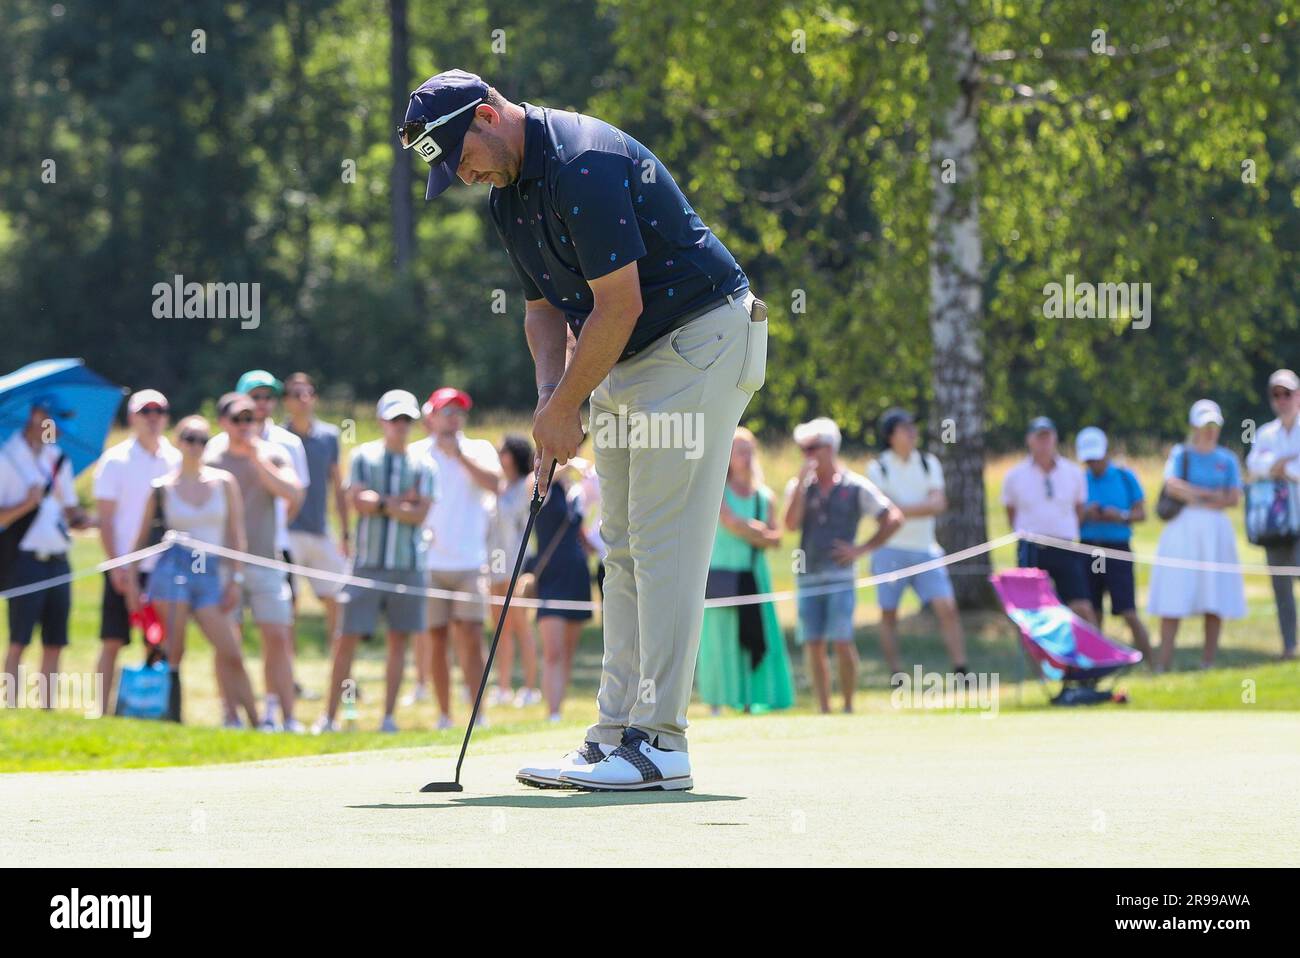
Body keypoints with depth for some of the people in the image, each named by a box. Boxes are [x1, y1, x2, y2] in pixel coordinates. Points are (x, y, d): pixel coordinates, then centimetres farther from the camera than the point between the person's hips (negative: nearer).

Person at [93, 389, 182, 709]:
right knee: (112, 643, -2)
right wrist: (115, 564, -13)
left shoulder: (175, 460, 8)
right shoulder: (116, 460, -2)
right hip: (125, 566, -3)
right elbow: (105, 517, -4)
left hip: (164, 566, 3)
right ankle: (103, 711, -1)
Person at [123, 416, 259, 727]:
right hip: (173, 570, -1)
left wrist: (235, 578, 2)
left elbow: (236, 535, 9)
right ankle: (172, 720, -1)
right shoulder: (162, 488, 5)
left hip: (209, 573, 2)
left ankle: (255, 722, -1)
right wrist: (131, 579, 3)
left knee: (231, 654, -4)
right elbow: (140, 537, 10)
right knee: (172, 651, -5)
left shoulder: (224, 483, 8)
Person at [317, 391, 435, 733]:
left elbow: (420, 514, -4)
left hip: (407, 564, 2)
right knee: (348, 638, -4)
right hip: (367, 563, -2)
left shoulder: (422, 464, 8)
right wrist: (401, 502, -7)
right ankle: (329, 716, 1)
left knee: (399, 640, 3)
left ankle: (389, 716, 8)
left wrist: (380, 503, -8)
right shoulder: (364, 457, 5)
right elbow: (358, 502, -8)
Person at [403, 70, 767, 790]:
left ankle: (660, 744, -14)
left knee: (664, 541, -13)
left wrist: (565, 406, -13)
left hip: (697, 343, -10)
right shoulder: (508, 197, 9)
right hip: (623, 361, 10)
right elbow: (545, 305, 16)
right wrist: (550, 395, -1)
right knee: (623, 546, 8)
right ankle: (616, 733, 9)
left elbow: (619, 306, -23)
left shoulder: (583, 165, -22)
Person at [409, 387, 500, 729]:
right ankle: (443, 715, 7)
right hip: (430, 563, 0)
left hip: (470, 563, 0)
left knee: (471, 637, -8)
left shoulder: (479, 450, 8)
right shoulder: (417, 454, 8)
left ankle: (478, 713, -8)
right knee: (436, 638, 0)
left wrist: (459, 455, -14)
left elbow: (494, 483, -10)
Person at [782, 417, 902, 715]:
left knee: (842, 642, -11)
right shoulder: (799, 486, 11)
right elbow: (791, 524, -5)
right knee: (813, 645, 2)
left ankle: (848, 707, -2)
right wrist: (802, 483, -8)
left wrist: (862, 549, -3)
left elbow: (893, 519, 3)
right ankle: (824, 710, 8)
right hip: (807, 576, 4)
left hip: (840, 577, -4)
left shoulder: (855, 486, 2)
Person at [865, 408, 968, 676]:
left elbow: (939, 505, -2)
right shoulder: (878, 468, 0)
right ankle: (896, 676, 8)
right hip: (891, 550, -2)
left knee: (947, 608, -8)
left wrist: (903, 509, -12)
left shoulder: (929, 464, 11)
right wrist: (924, 507, -6)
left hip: (925, 549, 3)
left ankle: (961, 671, -10)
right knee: (888, 614, 2)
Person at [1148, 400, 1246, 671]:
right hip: (1182, 530, -2)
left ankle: (1208, 663, 2)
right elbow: (1172, 485, -9)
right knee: (1173, 601, -8)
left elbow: (1234, 498, 0)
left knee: (1215, 600, -2)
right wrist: (1211, 495, -8)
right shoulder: (1181, 454, 8)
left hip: (1216, 530, 2)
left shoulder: (1227, 460, 13)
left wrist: (1192, 496, -8)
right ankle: (1163, 664, -9)